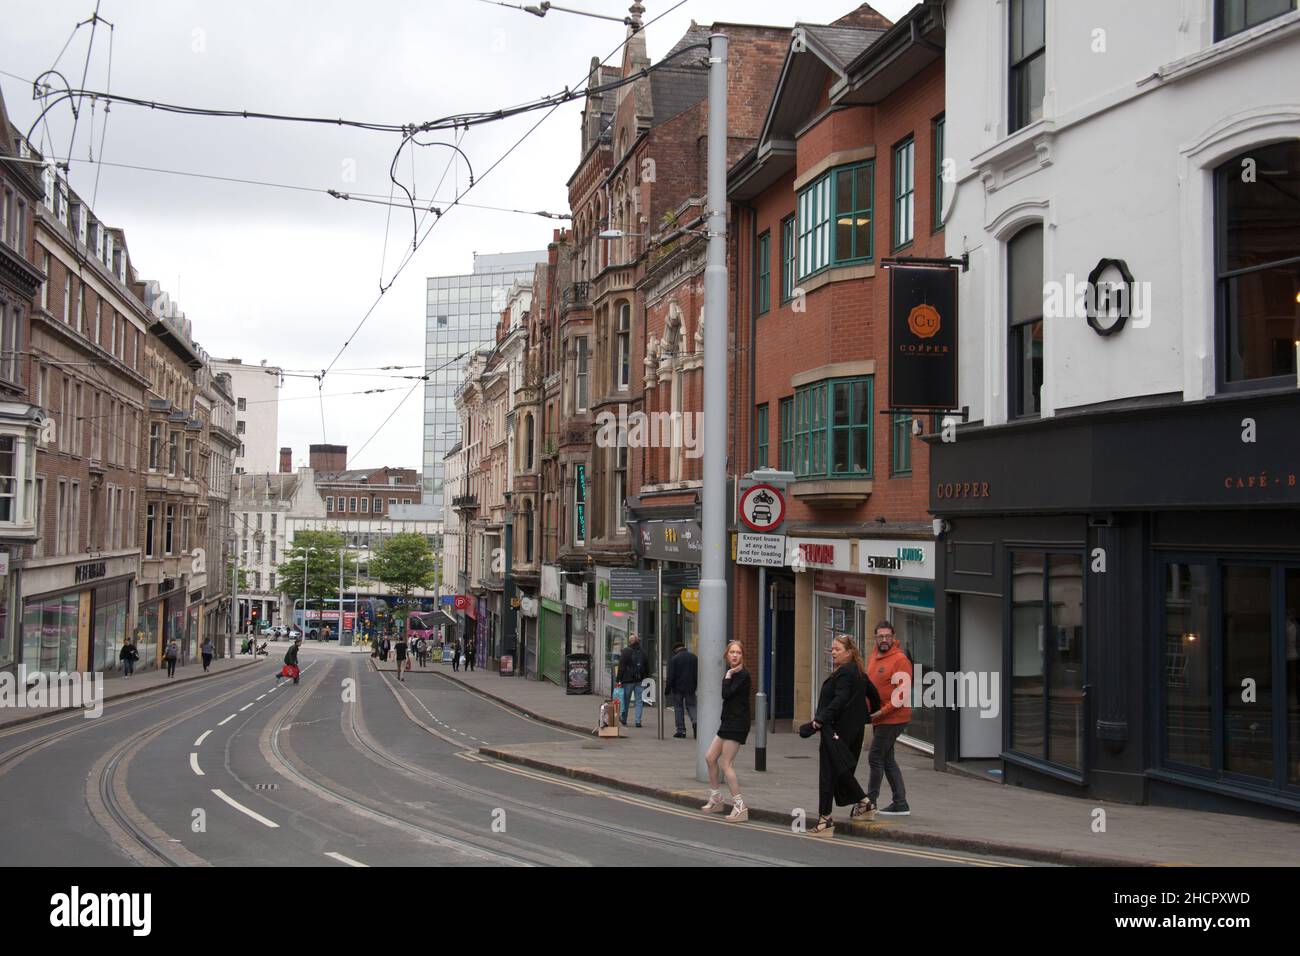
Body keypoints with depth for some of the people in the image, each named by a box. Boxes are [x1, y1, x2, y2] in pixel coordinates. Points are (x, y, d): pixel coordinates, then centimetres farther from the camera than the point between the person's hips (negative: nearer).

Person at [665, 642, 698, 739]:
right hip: (690, 688, 3)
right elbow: (698, 673, 8)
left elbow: (670, 676, -10)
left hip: (678, 688, -3)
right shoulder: (694, 658, 5)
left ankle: (681, 730, 4)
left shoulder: (674, 659, -7)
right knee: (691, 706, 12)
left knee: (678, 707, 6)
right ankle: (695, 721, -16)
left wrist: (668, 689, -5)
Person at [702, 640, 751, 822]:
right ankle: (716, 800, 27)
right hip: (728, 722, 10)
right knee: (710, 757, 14)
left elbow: (726, 694, -20)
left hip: (737, 724, -10)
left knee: (726, 764, -10)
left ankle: (740, 807, -7)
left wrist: (728, 675, -12)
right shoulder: (732, 673, 14)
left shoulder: (743, 675, -13)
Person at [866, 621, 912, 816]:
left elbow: (904, 693, -19)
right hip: (879, 717, 9)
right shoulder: (874, 656, 12)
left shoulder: (900, 659, -15)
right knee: (887, 760, 12)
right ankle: (900, 804, 18)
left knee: (875, 758, -4)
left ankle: (870, 801, 7)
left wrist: (883, 711, -23)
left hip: (892, 718, -9)